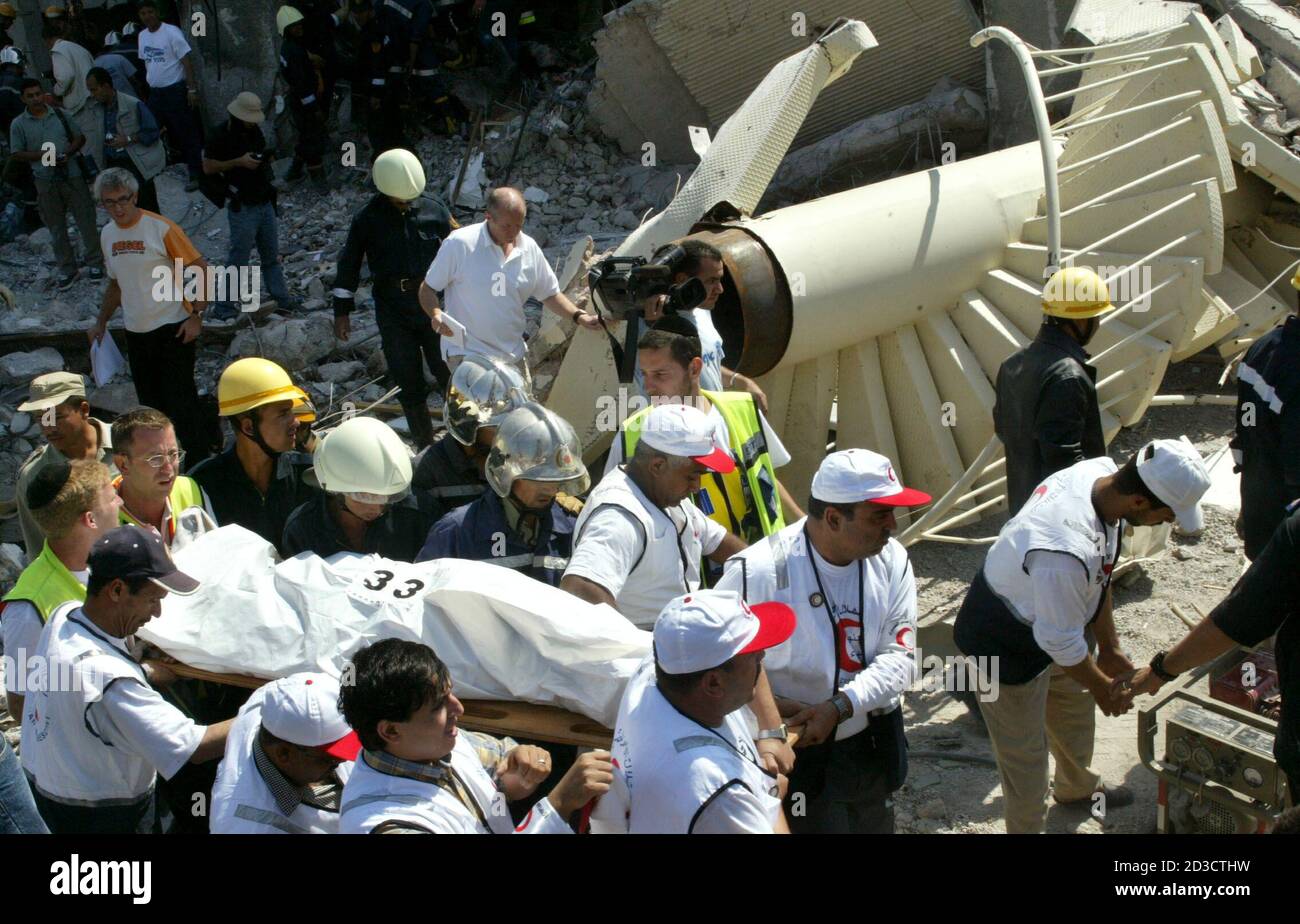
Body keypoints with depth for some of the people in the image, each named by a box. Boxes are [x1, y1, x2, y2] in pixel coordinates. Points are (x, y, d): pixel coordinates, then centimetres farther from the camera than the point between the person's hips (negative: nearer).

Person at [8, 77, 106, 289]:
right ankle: (67, 269, 20)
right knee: (56, 227, 9)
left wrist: (68, 153, -10)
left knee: (86, 219, 5)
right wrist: (41, 155, -14)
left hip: (73, 175, 0)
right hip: (46, 182, 0)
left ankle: (95, 262, 20)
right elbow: (16, 153, -1)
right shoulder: (18, 124, -1)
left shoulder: (60, 115, 3)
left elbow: (80, 138, 8)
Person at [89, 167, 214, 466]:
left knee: (180, 399, -6)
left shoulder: (161, 228, -13)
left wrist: (196, 315, -17)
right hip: (136, 332, 6)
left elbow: (200, 270, -11)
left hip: (173, 329, -6)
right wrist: (101, 323, 21)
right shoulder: (107, 234, 8)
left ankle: (200, 461, 3)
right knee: (150, 401, 12)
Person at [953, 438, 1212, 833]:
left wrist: (1110, 647, 8)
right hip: (1006, 647, -9)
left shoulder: (1102, 472, -18)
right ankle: (1027, 827, 36)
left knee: (1075, 708, 31)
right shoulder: (1067, 551, -45)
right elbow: (1061, 641, -28)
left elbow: (1099, 576, -1)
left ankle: (1077, 787, 59)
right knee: (1025, 751, 11)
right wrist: (1102, 687, -9)